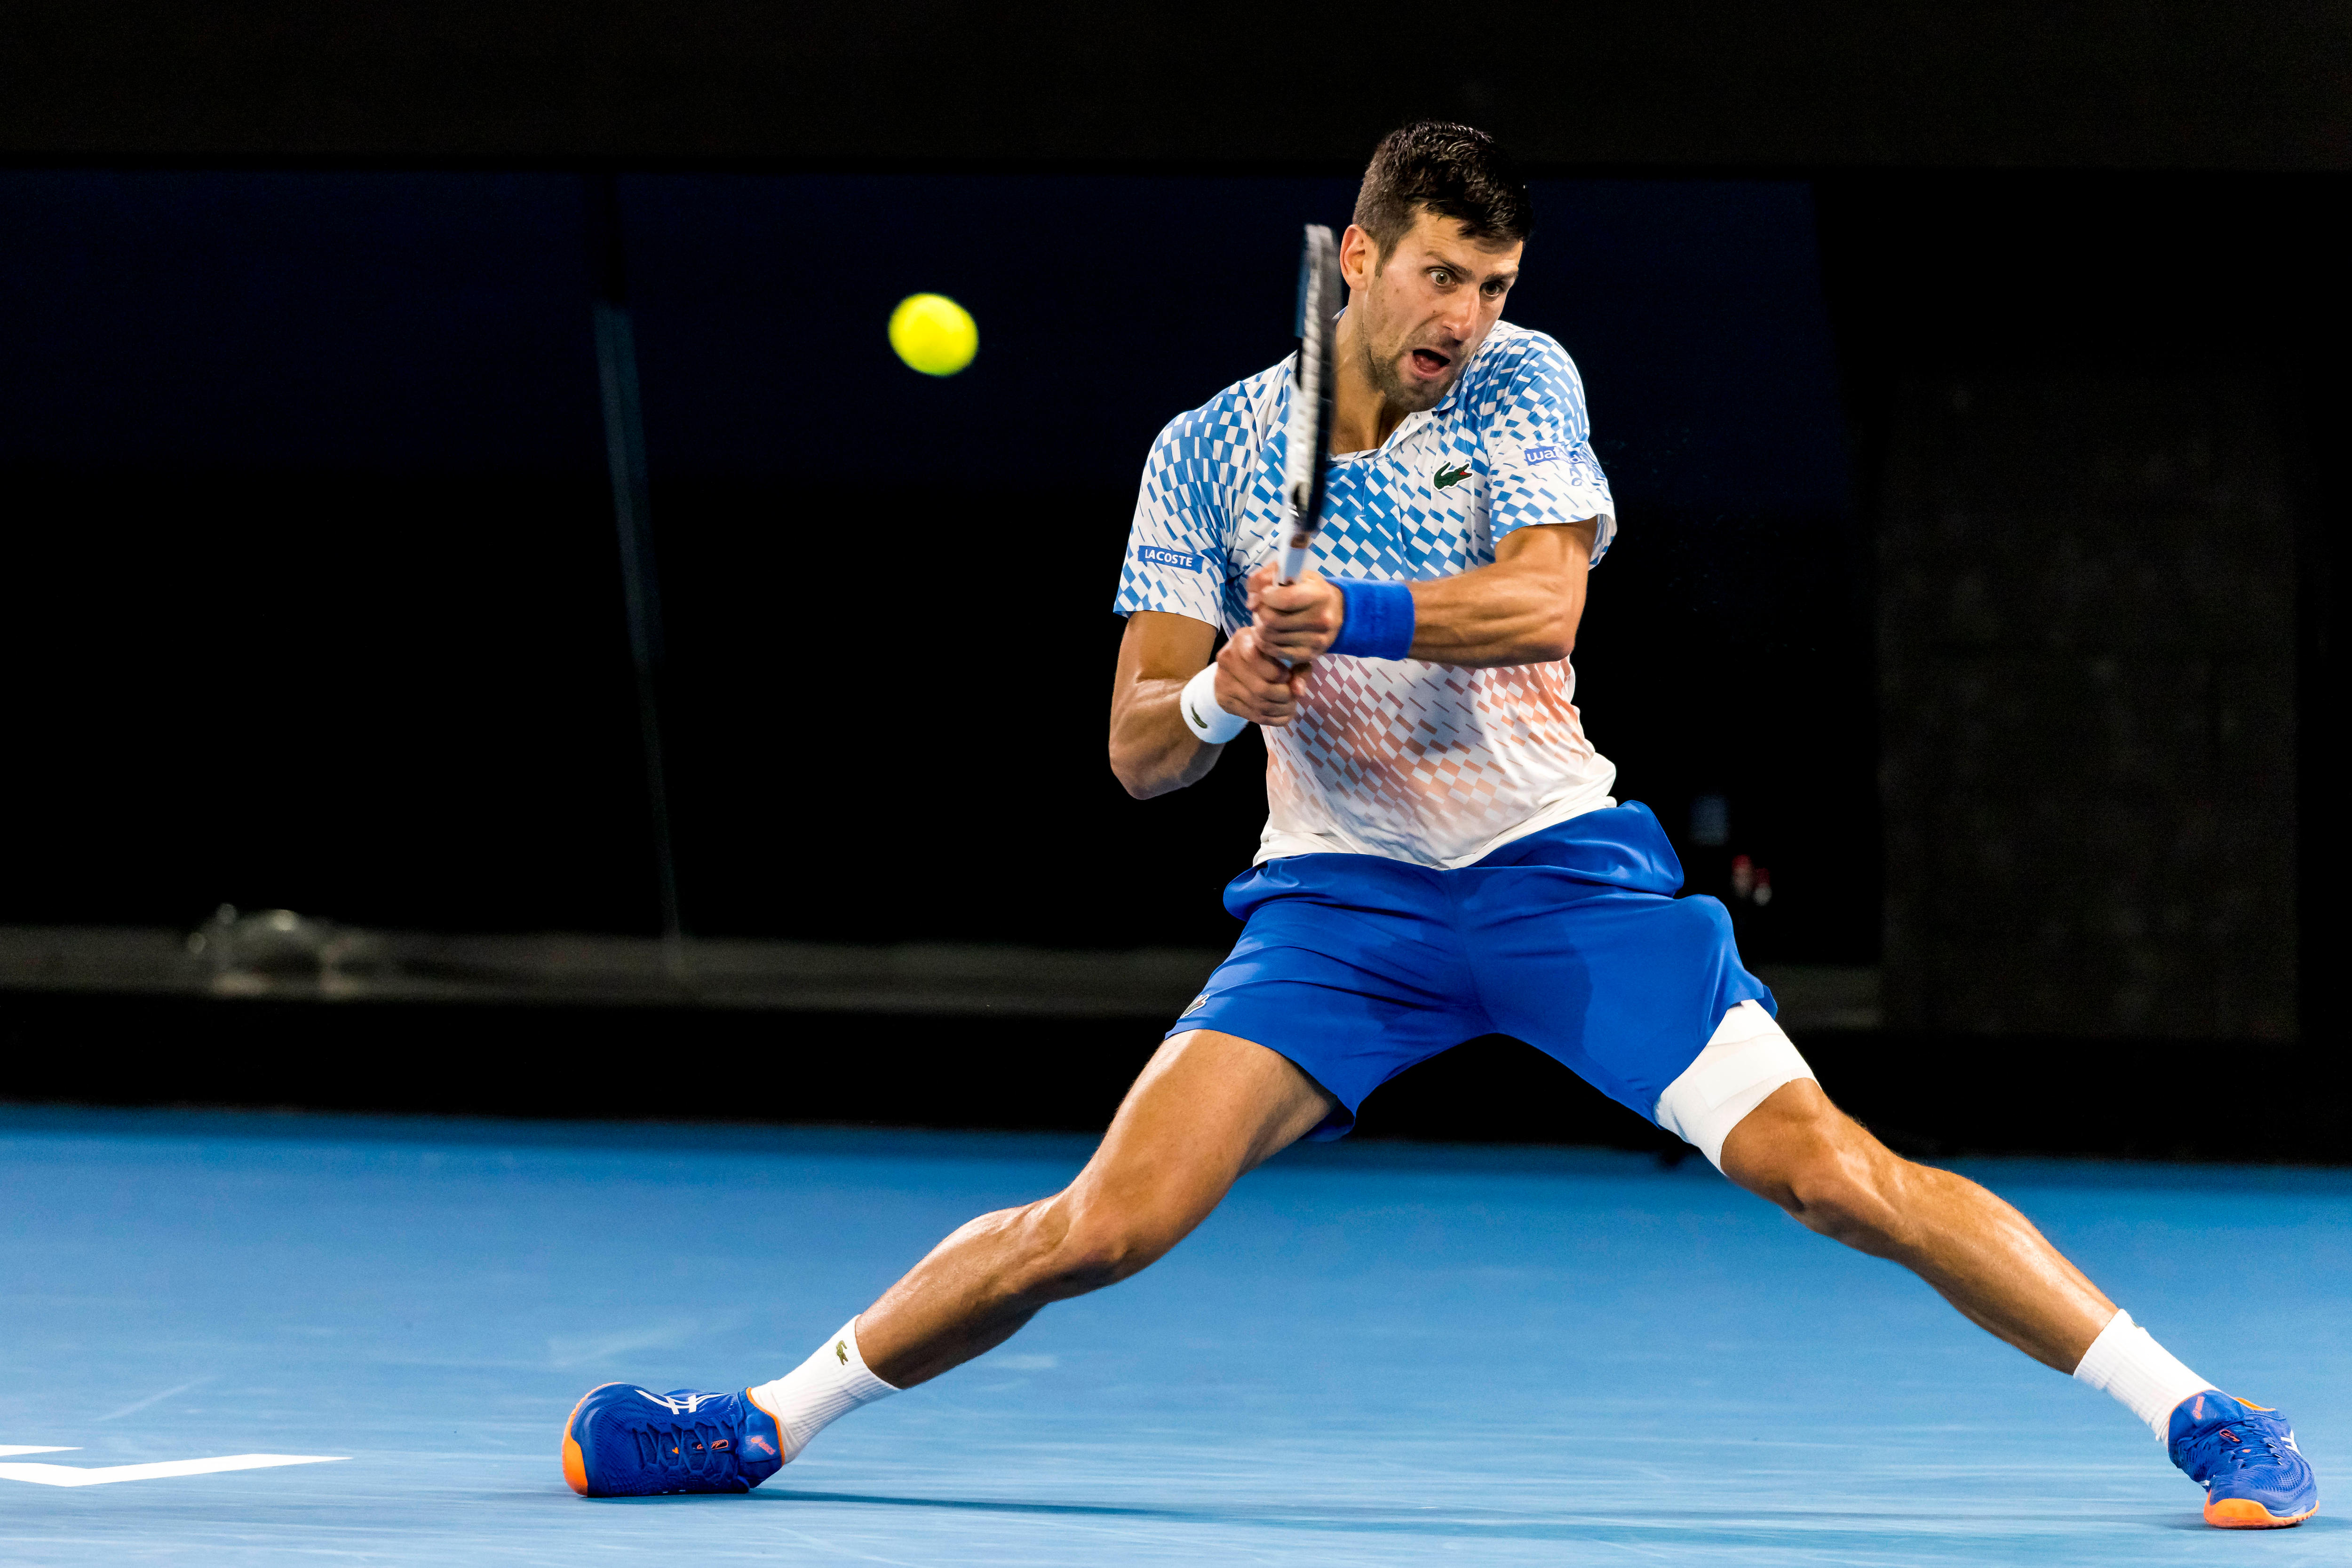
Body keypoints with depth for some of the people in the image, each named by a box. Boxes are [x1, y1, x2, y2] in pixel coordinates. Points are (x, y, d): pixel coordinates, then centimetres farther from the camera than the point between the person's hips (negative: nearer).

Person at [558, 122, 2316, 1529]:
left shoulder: (1522, 385, -1)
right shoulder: (1210, 453, 1)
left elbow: (1542, 599, -18)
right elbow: (1141, 748, 1)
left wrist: (1346, 614, -32)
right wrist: (1223, 698, -22)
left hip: (1562, 865, -1)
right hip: (1338, 898, 1)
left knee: (1824, 1165, -15)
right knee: (1103, 1223, -14)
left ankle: (2193, 1412, -9)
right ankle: (767, 1424, 1)